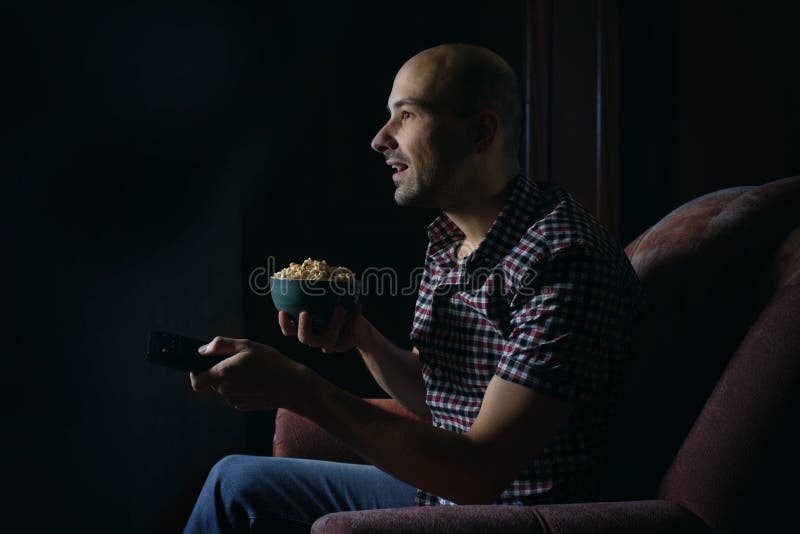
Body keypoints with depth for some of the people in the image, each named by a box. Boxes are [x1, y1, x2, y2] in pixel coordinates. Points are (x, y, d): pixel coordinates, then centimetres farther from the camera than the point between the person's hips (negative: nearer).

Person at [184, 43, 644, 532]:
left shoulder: (565, 259, -26)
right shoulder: (448, 242, 1)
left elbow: (479, 472, -28)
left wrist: (298, 387, -28)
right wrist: (362, 337, -9)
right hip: (442, 488, 8)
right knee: (236, 480, 15)